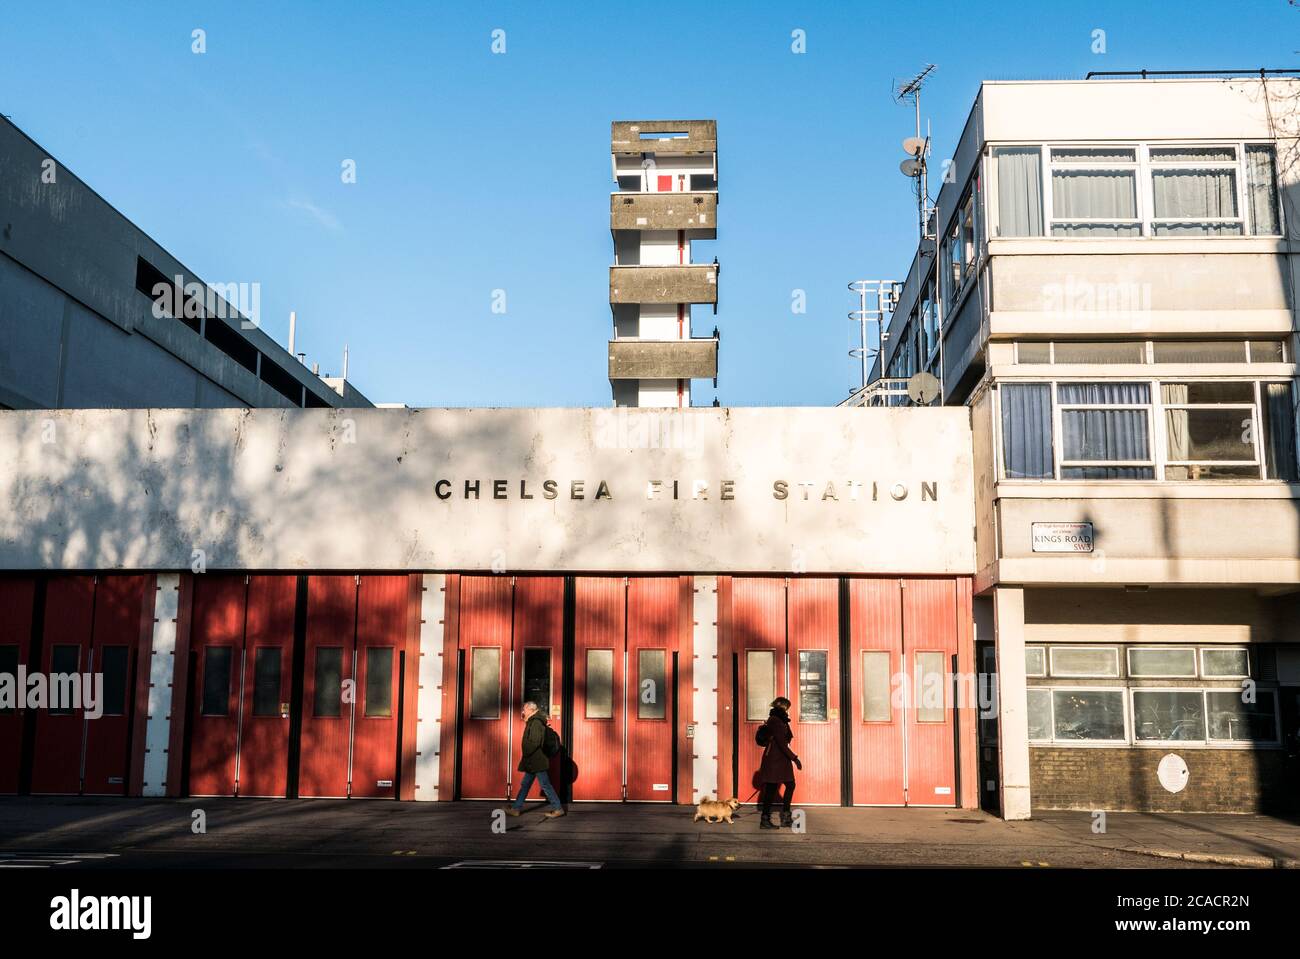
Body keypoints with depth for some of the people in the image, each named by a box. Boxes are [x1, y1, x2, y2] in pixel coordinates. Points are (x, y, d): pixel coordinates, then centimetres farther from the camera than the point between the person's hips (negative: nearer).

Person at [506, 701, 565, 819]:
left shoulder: (536, 723, -17)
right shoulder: (532, 722, 14)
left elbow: (535, 742, -25)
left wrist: (526, 754, -16)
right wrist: (526, 757, 16)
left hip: (537, 761, -10)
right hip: (533, 762, 10)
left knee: (545, 785, -4)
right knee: (525, 785, 13)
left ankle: (558, 809, 2)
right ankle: (516, 808, 19)